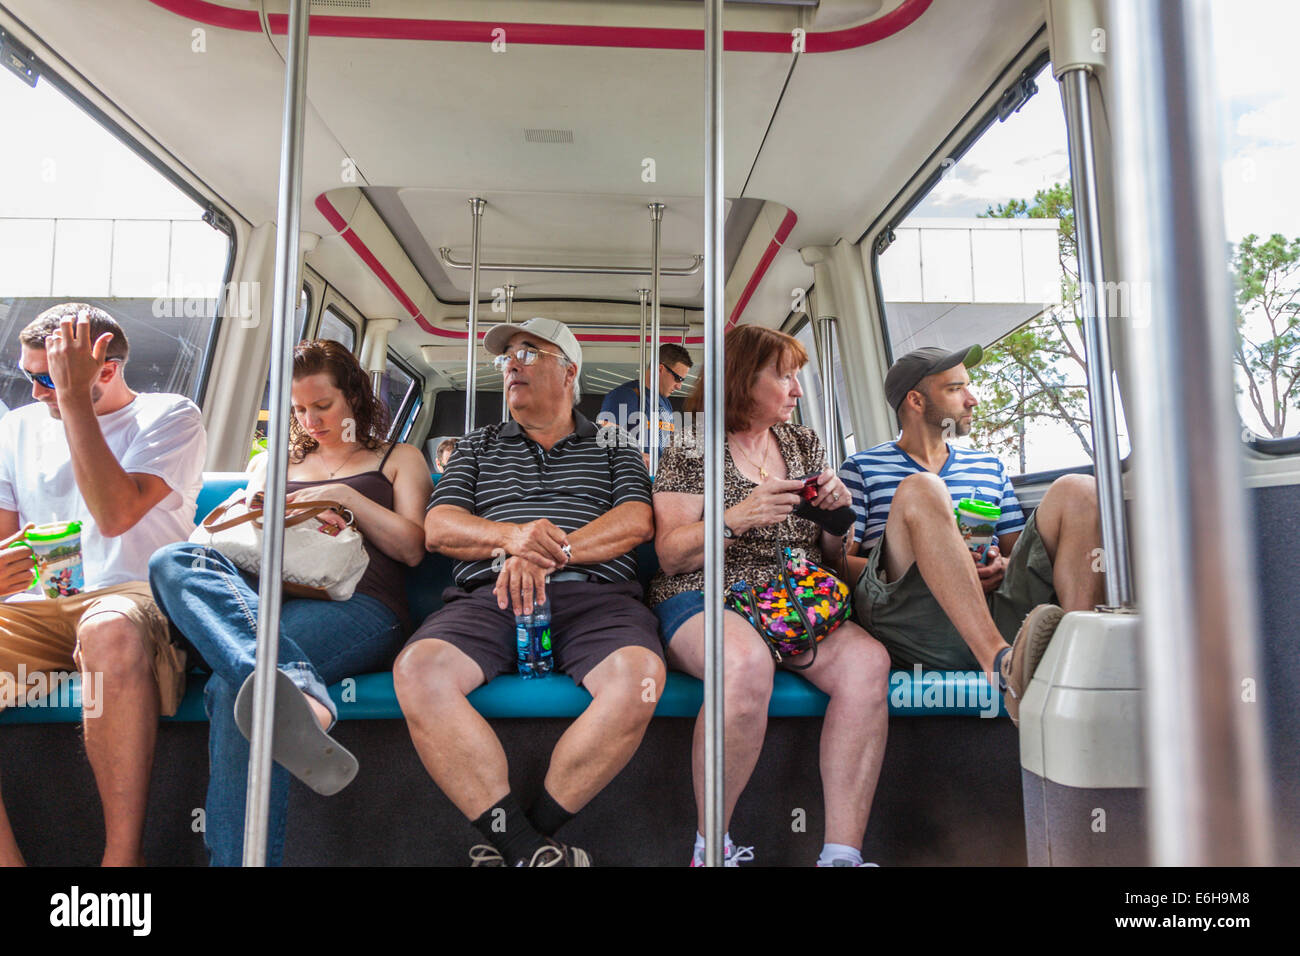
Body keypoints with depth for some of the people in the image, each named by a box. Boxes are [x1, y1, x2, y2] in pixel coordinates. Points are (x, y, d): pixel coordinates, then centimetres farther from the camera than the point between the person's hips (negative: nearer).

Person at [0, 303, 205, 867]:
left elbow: (115, 514, -12)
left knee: (108, 630, -40)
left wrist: (73, 398, -11)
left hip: (134, 596, -4)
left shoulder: (169, 417, 4)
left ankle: (122, 855, -28)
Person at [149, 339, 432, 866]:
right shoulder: (274, 462, 34)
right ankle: (304, 703, -57)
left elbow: (413, 547, 11)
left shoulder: (398, 458, 23)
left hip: (359, 609, -3)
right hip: (267, 602, 4)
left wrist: (344, 496, 1)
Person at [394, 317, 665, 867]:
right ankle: (525, 847, -26)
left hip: (594, 594, -1)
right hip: (487, 597, 2)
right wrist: (510, 537, -10)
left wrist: (548, 552, -12)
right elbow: (438, 528, 12)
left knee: (640, 675, -34)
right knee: (418, 669, -31)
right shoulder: (478, 446, 26)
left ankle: (522, 838, -18)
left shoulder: (613, 447, 21)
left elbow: (636, 522, 4)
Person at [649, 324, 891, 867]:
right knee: (746, 662, -38)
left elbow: (833, 556, 20)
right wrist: (737, 518, -17)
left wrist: (839, 512, -1)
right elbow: (669, 556, -3)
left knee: (866, 660, -27)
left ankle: (842, 853, -21)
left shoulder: (804, 443, 19)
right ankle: (710, 847, -19)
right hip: (705, 599, -4)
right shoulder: (694, 448, 4)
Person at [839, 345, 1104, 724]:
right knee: (920, 489, -28)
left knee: (1077, 490, -8)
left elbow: (1016, 549, 26)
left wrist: (1004, 564, 1)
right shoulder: (862, 469, 15)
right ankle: (1002, 666, -42)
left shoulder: (989, 467, 30)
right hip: (906, 618, -4)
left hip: (992, 605, 5)